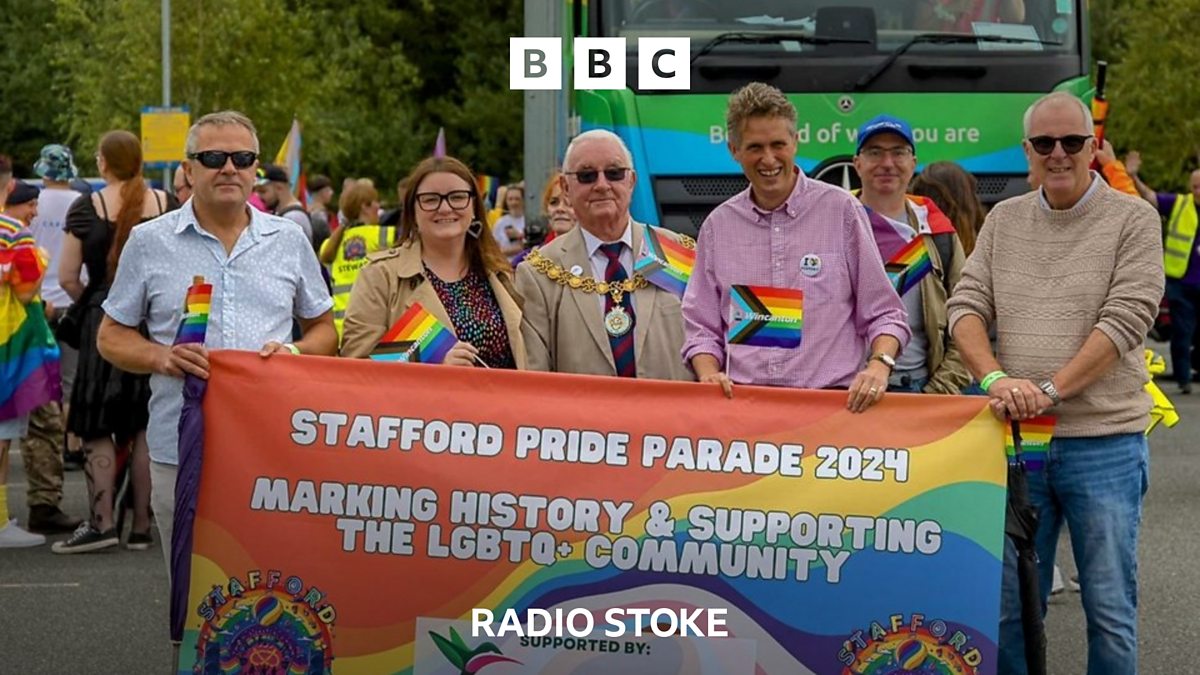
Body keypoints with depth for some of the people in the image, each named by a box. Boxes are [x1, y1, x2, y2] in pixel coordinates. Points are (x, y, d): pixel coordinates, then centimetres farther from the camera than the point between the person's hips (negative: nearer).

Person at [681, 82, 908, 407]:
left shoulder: (842, 210, 7)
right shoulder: (718, 226, 14)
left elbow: (883, 315, 10)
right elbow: (703, 328, 19)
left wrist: (879, 365, -8)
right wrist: (709, 373, 0)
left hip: (832, 398, -2)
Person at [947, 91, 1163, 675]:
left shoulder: (1132, 219, -2)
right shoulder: (1003, 221, 11)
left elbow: (1126, 318, -11)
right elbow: (966, 307, 4)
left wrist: (1051, 390, -20)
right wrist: (996, 378, -15)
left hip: (1103, 442, -3)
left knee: (1110, 610, 3)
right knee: (1008, 603, 9)